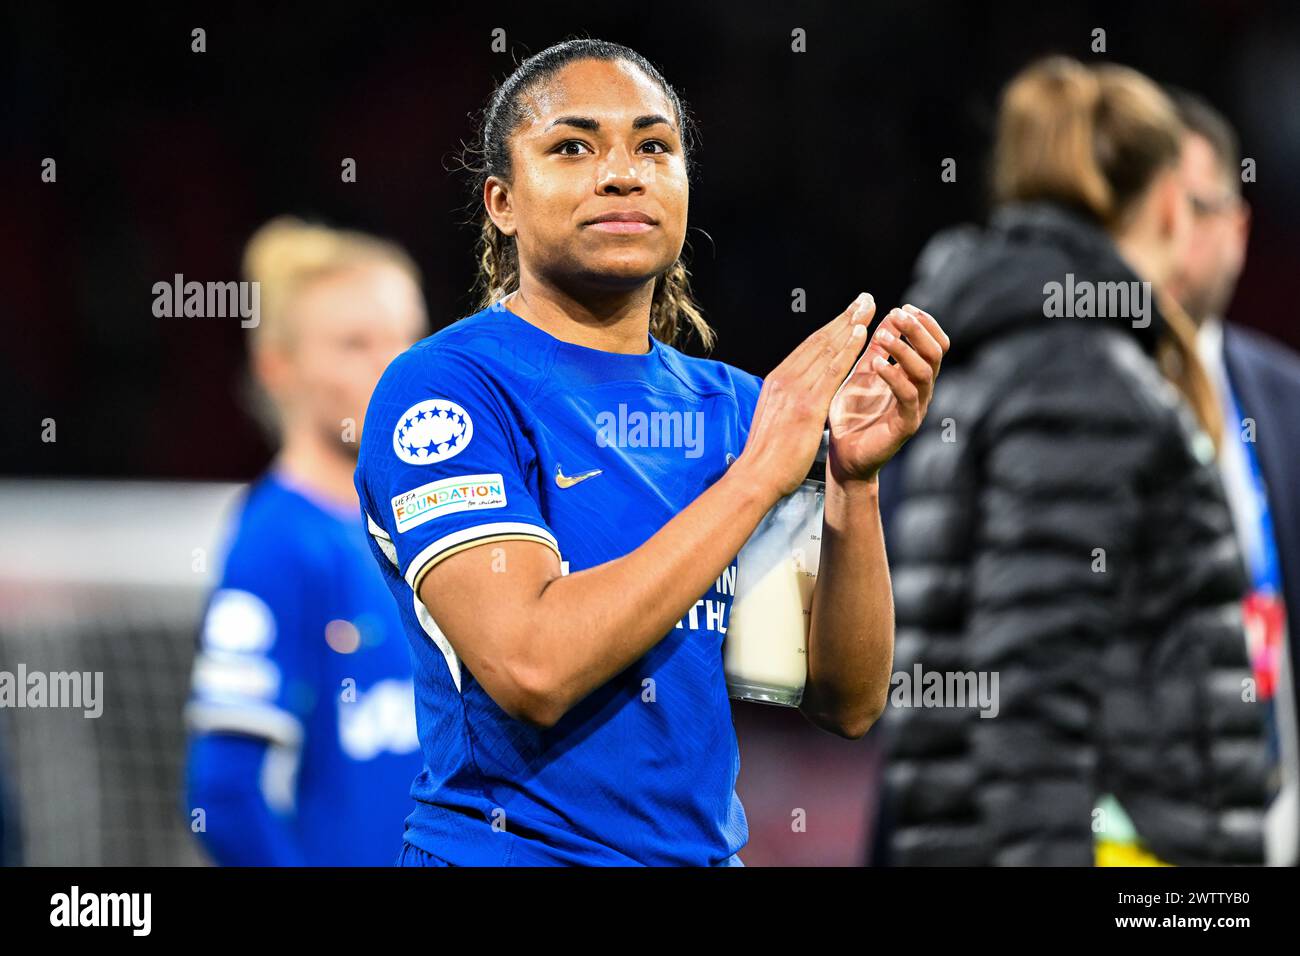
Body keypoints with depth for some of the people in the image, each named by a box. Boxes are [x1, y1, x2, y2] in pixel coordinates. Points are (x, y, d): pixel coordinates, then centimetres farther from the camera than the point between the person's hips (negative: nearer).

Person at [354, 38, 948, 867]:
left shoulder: (731, 407, 6)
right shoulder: (444, 387, -11)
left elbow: (847, 702, 1)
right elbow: (531, 666, -24)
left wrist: (856, 481, -14)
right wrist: (760, 471, -20)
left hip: (707, 846, 6)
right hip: (513, 848, -5)